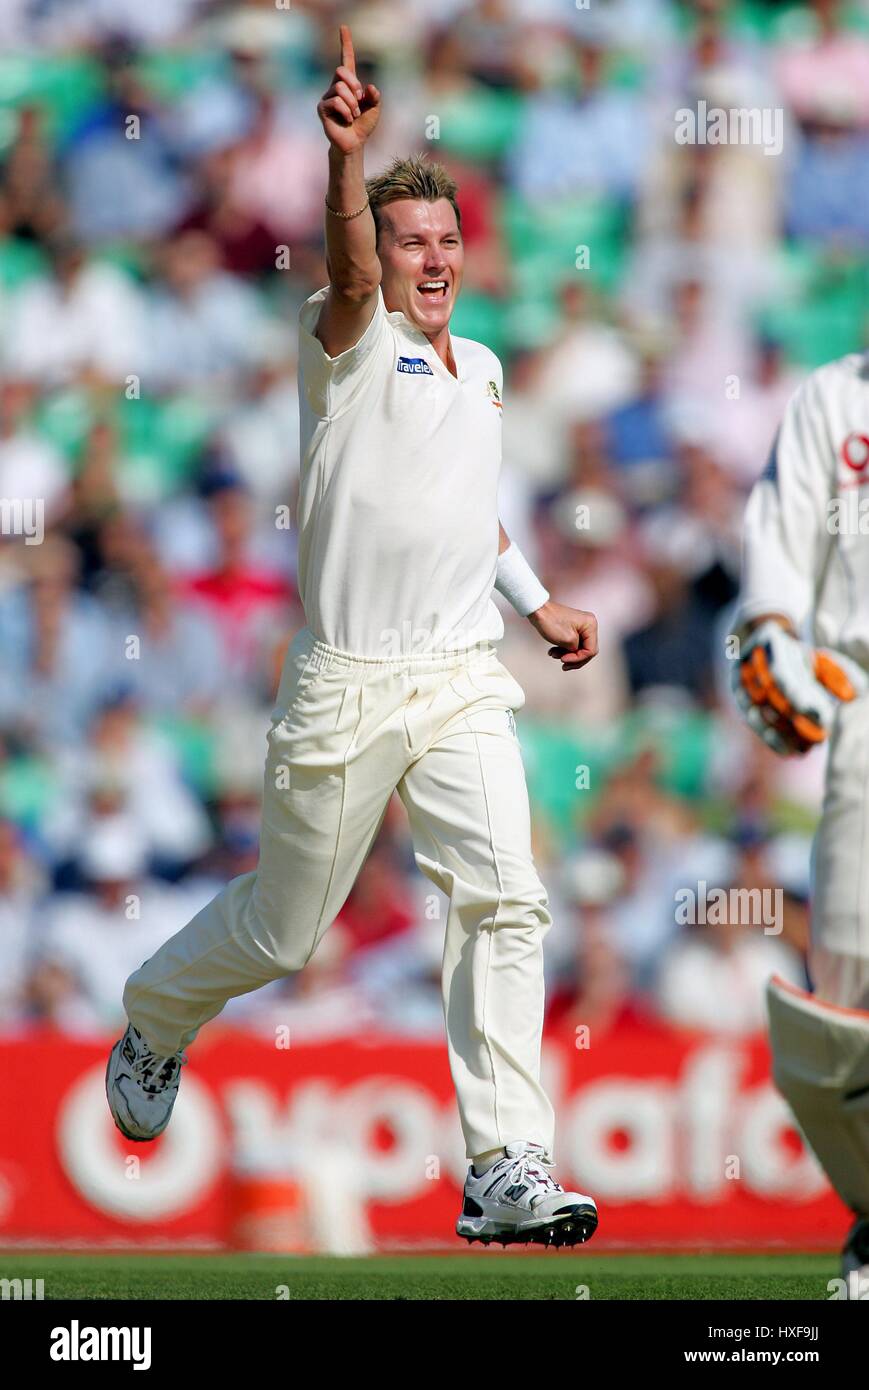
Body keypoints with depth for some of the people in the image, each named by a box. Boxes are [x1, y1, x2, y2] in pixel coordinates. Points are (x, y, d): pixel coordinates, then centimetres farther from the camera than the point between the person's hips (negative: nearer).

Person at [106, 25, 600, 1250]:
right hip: (348, 689, -5)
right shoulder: (351, 345, -6)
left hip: (465, 686, 5)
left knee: (504, 898, -14)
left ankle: (506, 1172, -16)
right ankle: (155, 1024, 41)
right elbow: (350, 272, -30)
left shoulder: (481, 367, 15)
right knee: (281, 928, 8)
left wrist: (537, 602, 20)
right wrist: (346, 155, -48)